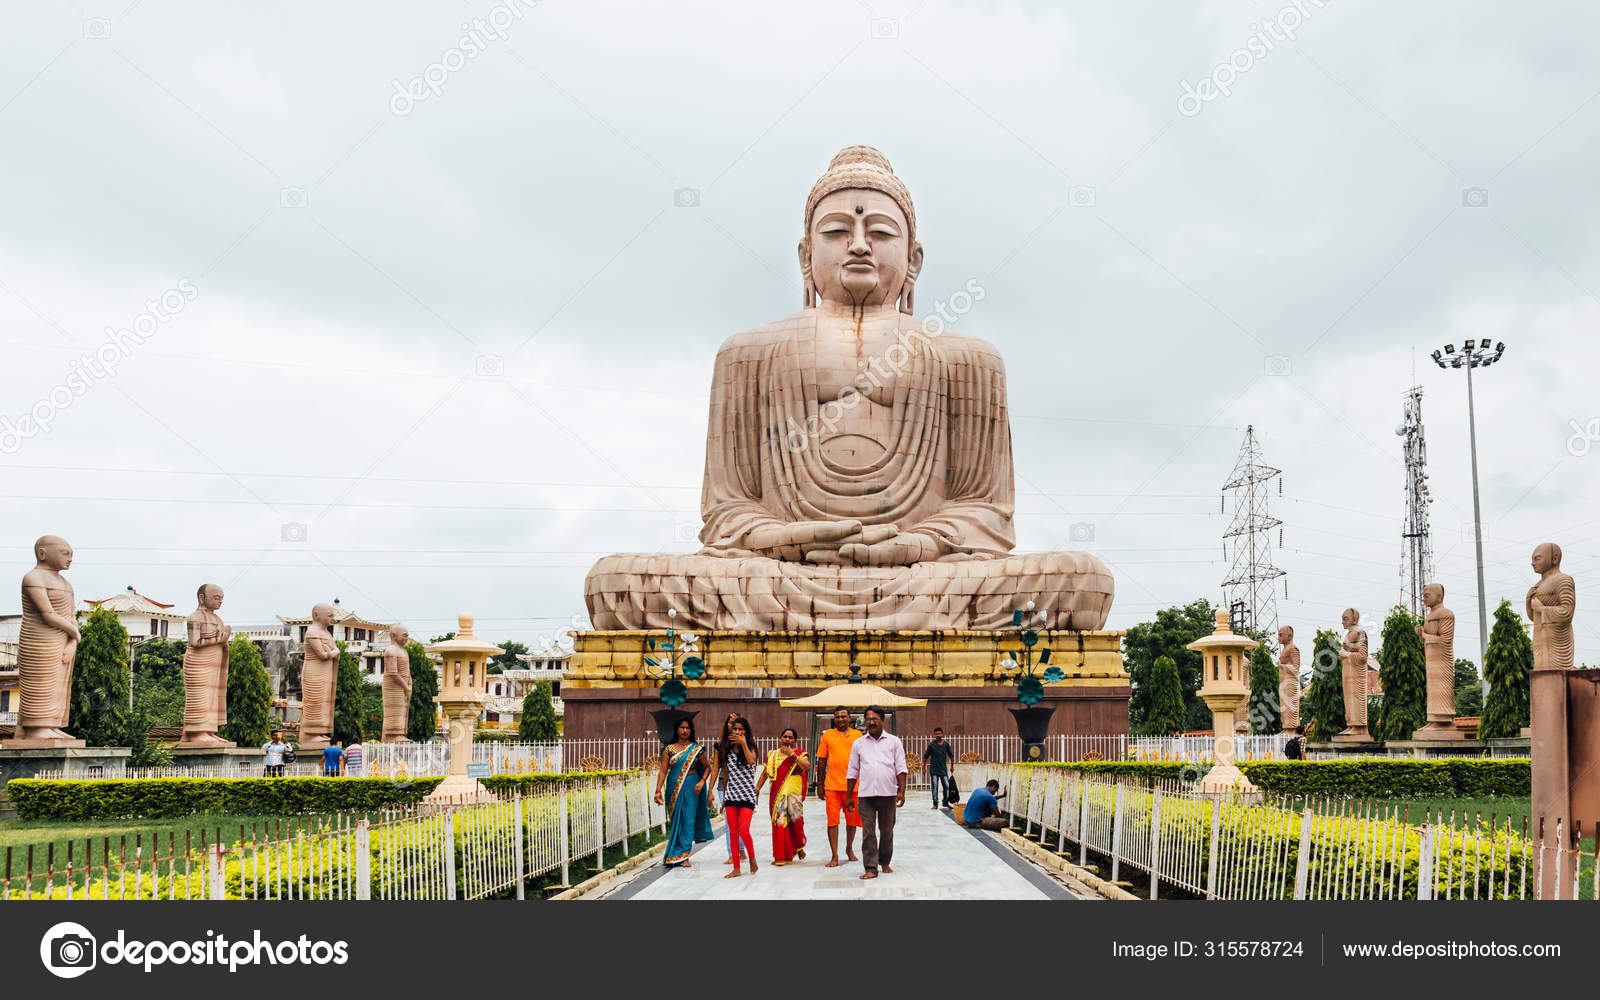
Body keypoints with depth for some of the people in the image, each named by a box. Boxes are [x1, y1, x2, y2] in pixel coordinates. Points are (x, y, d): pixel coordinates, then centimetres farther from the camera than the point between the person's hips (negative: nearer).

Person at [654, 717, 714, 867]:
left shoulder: (697, 749, 3)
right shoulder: (669, 749, 4)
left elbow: (707, 766, 10)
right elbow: (662, 771, 0)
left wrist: (702, 781, -6)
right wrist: (658, 790, -9)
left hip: (690, 787, -1)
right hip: (673, 788, 1)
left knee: (688, 820, -5)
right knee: (675, 820, 4)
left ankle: (684, 856, -4)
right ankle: (675, 855, 15)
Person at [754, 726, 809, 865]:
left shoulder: (800, 754, 7)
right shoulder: (772, 755, 16)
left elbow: (807, 767, -12)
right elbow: (764, 774, 21)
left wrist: (792, 754, -12)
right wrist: (757, 790, 15)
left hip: (793, 793, -3)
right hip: (776, 794, 3)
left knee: (795, 818, -17)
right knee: (779, 823, -2)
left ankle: (799, 847, 9)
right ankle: (781, 856, 4)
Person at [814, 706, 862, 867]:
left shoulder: (857, 735, 7)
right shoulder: (827, 735, 7)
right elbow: (822, 761, 9)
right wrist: (820, 784, 5)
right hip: (832, 786, -1)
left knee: (852, 820, 10)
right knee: (832, 820, -5)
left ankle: (849, 848, 33)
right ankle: (835, 857, -1)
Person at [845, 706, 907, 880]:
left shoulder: (894, 741, 8)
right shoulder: (858, 744, 10)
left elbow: (901, 768, 5)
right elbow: (852, 772, 12)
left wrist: (902, 791, -5)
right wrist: (849, 796, 9)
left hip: (888, 794, 0)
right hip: (865, 794, 0)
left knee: (887, 830, 9)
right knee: (868, 832, -6)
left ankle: (885, 863, 25)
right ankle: (870, 868, -7)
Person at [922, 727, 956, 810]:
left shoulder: (946, 744, 3)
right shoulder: (931, 745, -4)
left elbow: (951, 755, 14)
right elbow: (925, 756, 1)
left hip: (943, 769, 3)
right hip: (934, 770, -3)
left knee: (947, 786, 3)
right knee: (935, 787, -5)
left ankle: (945, 803, 18)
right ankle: (935, 804, 1)